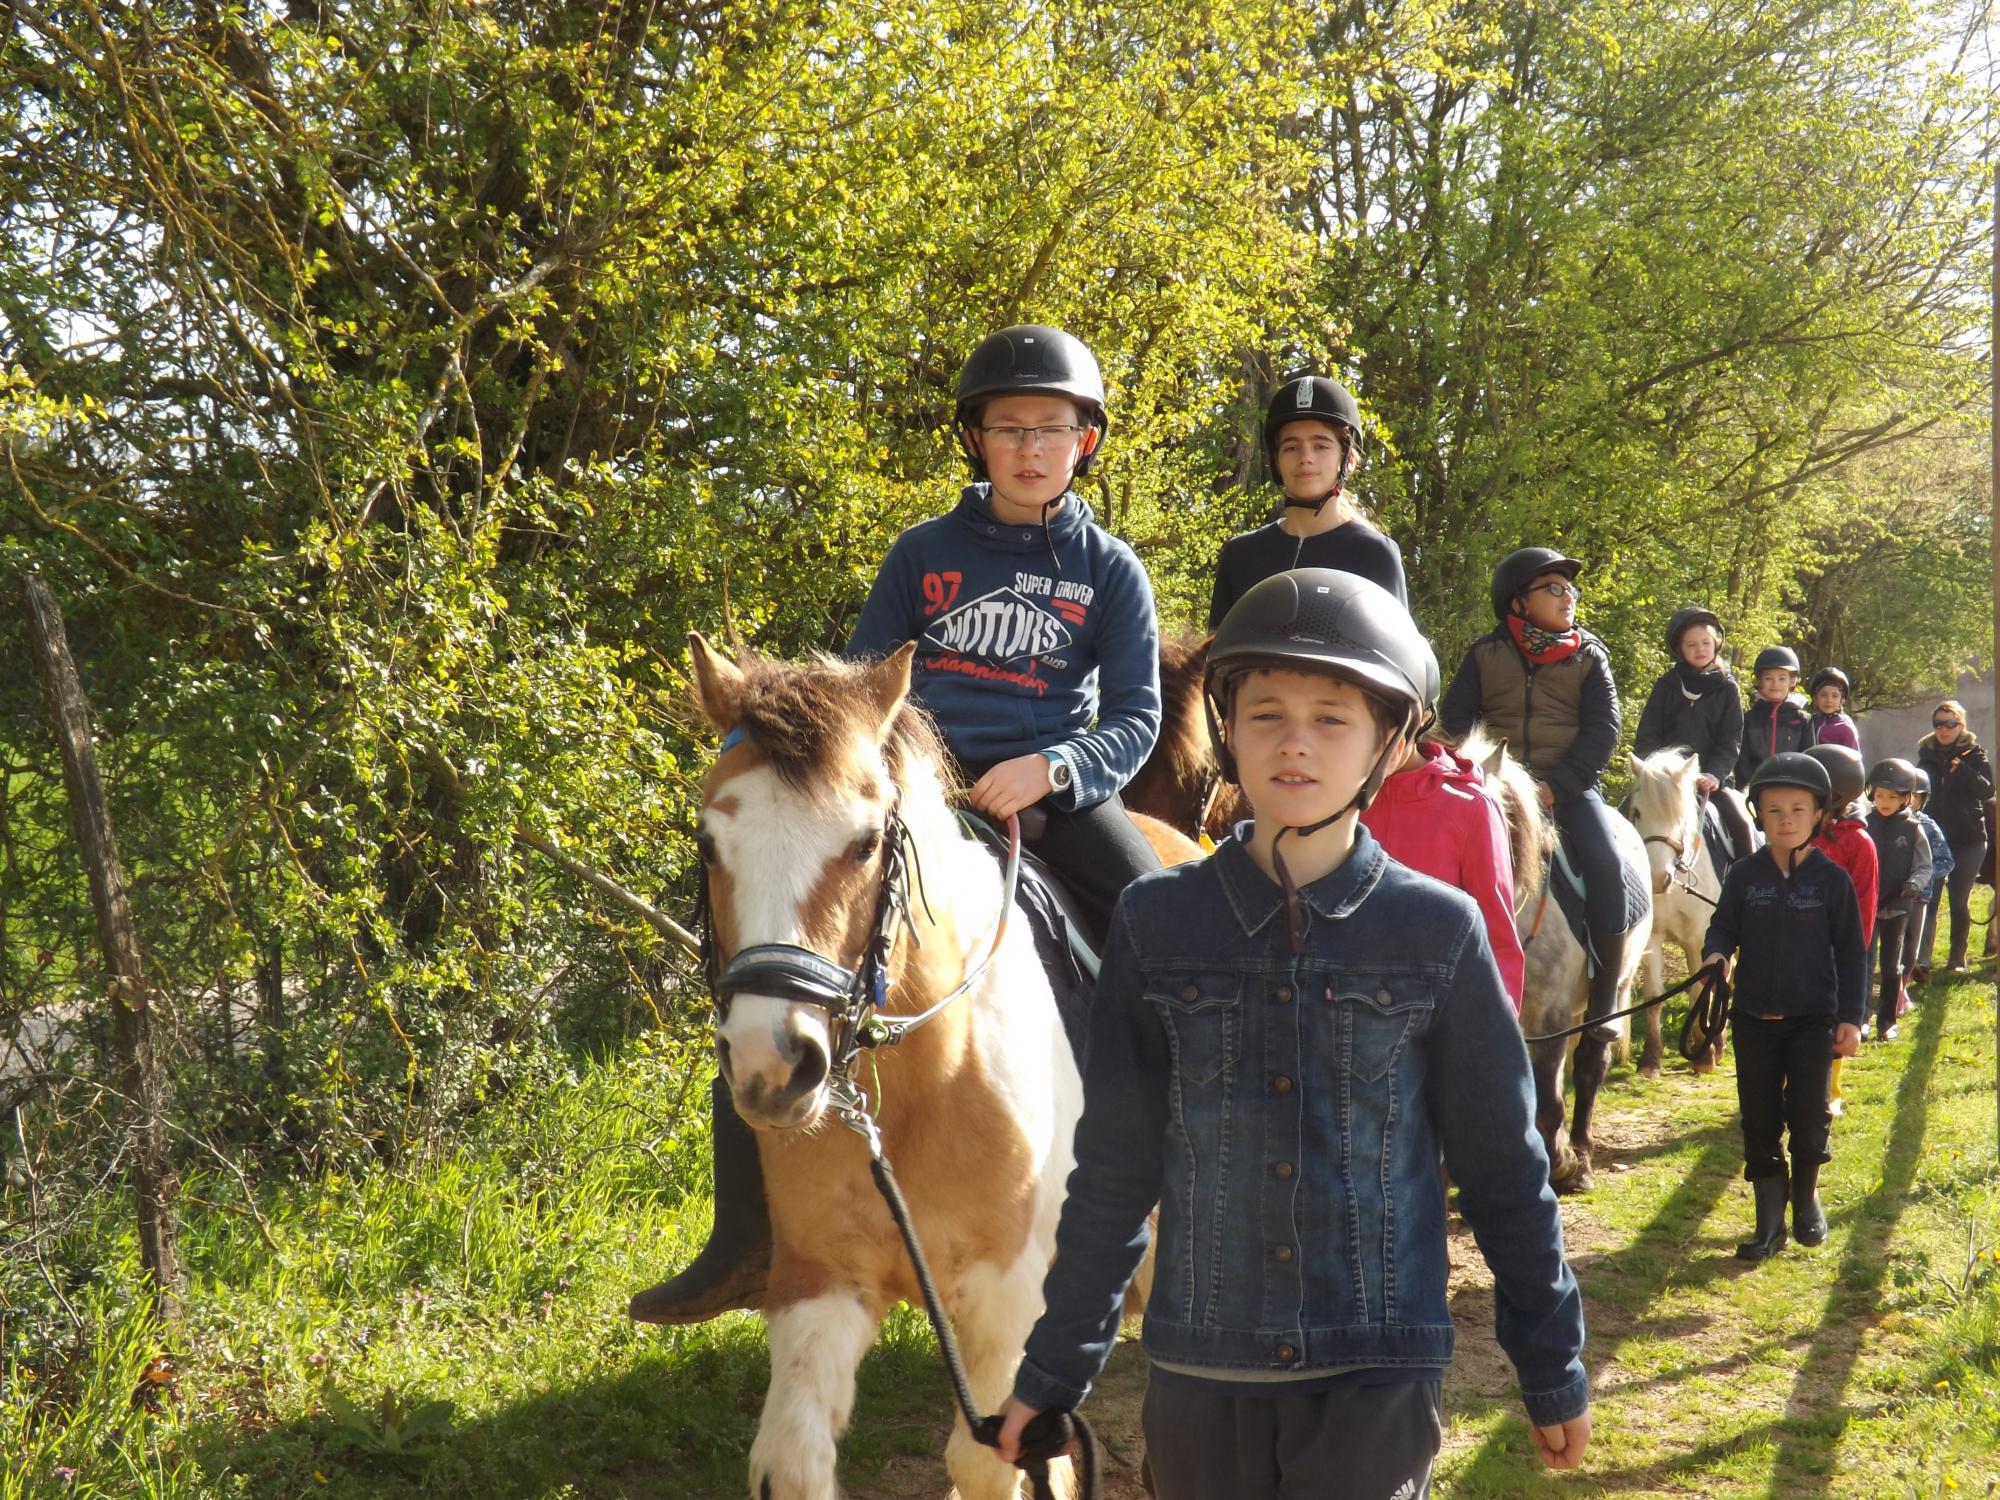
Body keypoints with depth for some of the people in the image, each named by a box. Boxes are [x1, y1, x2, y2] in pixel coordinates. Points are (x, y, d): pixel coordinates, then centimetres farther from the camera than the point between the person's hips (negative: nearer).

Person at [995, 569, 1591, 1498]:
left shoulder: (1437, 932, -4)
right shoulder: (1157, 923, -2)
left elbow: (1504, 1167, 3)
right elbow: (1114, 1164, 4)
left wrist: (1552, 1370, 7)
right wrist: (1057, 1365, 7)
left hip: (1377, 1373, -1)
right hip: (1199, 1371, 2)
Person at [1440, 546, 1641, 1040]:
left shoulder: (1589, 657, 5)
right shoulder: (1487, 652, 7)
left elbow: (1602, 731, -3)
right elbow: (1456, 716, 5)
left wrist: (1556, 786, -16)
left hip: (1568, 787, 0)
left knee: (1605, 864, -24)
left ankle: (1603, 1003, -13)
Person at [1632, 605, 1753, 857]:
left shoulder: (1727, 689, 6)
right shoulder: (1667, 686, 7)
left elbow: (1731, 741, 1)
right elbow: (1646, 735, 4)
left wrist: (1714, 775, -15)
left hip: (1710, 779, 0)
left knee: (1741, 824, -17)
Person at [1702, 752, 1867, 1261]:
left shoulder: (1831, 879, -5)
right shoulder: (1744, 875, -1)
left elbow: (1851, 951, -1)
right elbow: (1724, 927, 5)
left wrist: (1851, 1017, -5)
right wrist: (1716, 954, -19)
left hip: (1813, 1018, -1)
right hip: (1754, 1019, 2)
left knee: (1809, 1115, 6)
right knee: (1759, 1119, 5)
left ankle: (1806, 1196, 31)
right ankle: (1769, 1219, 13)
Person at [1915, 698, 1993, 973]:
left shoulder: (1974, 755, -2)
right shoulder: (1927, 756, 6)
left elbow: (1988, 791, -14)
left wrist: (1963, 770, -29)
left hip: (1968, 840, -2)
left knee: (1959, 902, 4)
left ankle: (1958, 959, 15)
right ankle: (1921, 959, -5)